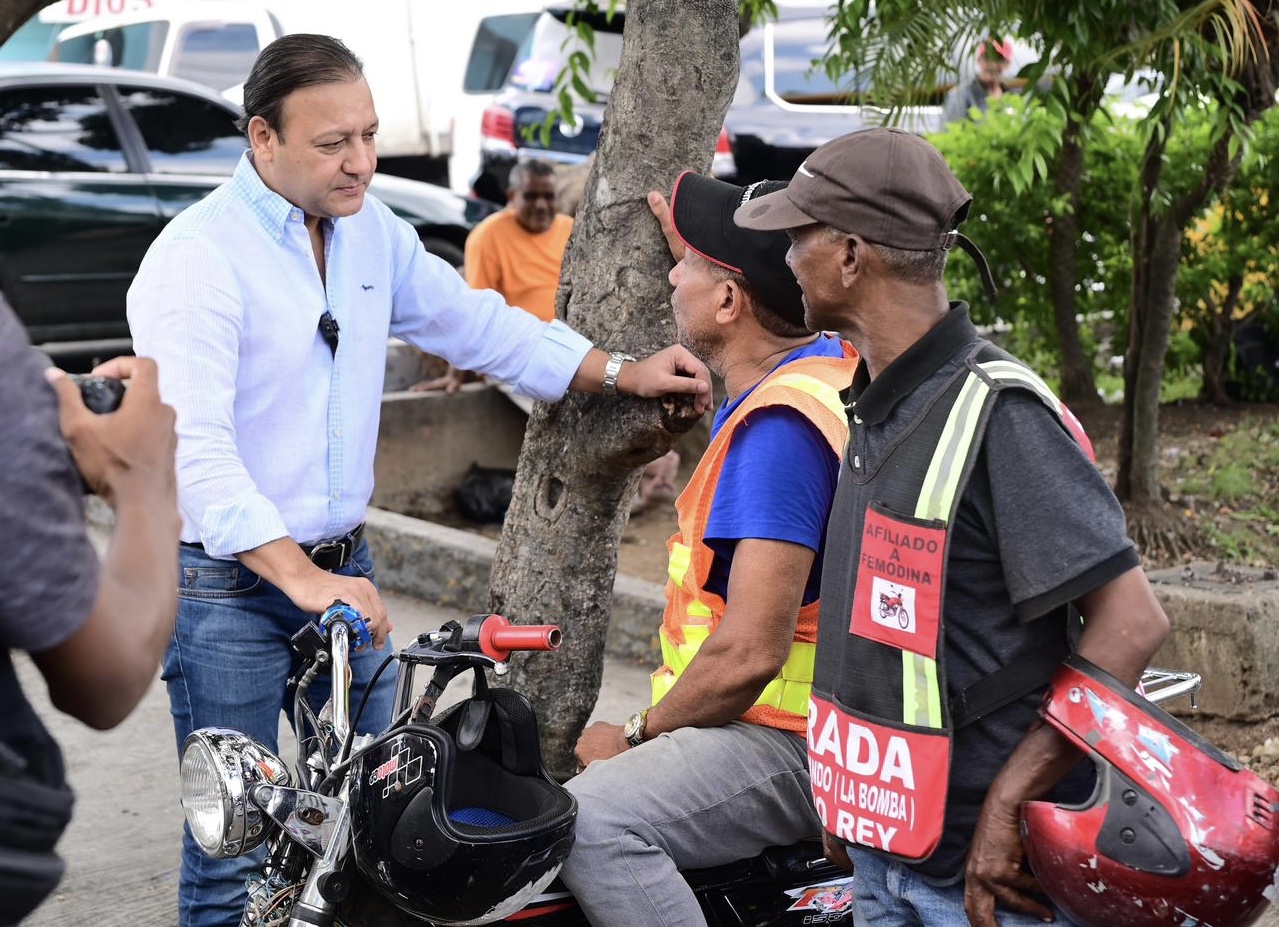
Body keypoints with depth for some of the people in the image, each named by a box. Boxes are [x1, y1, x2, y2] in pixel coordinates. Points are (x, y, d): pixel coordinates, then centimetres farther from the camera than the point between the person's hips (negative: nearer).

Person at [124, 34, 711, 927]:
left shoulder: (371, 231, 7)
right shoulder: (198, 255, -17)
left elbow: (470, 320, 16)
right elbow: (192, 446, -26)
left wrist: (621, 373, 7)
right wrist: (298, 576, -34)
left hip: (345, 567, 7)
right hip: (227, 584, -7)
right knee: (235, 852, -2)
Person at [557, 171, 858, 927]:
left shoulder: (780, 425, -23)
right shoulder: (834, 366, 8)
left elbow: (750, 653, -26)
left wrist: (637, 736, -12)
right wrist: (689, 240, 40)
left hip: (795, 747, -12)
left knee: (594, 820, -31)